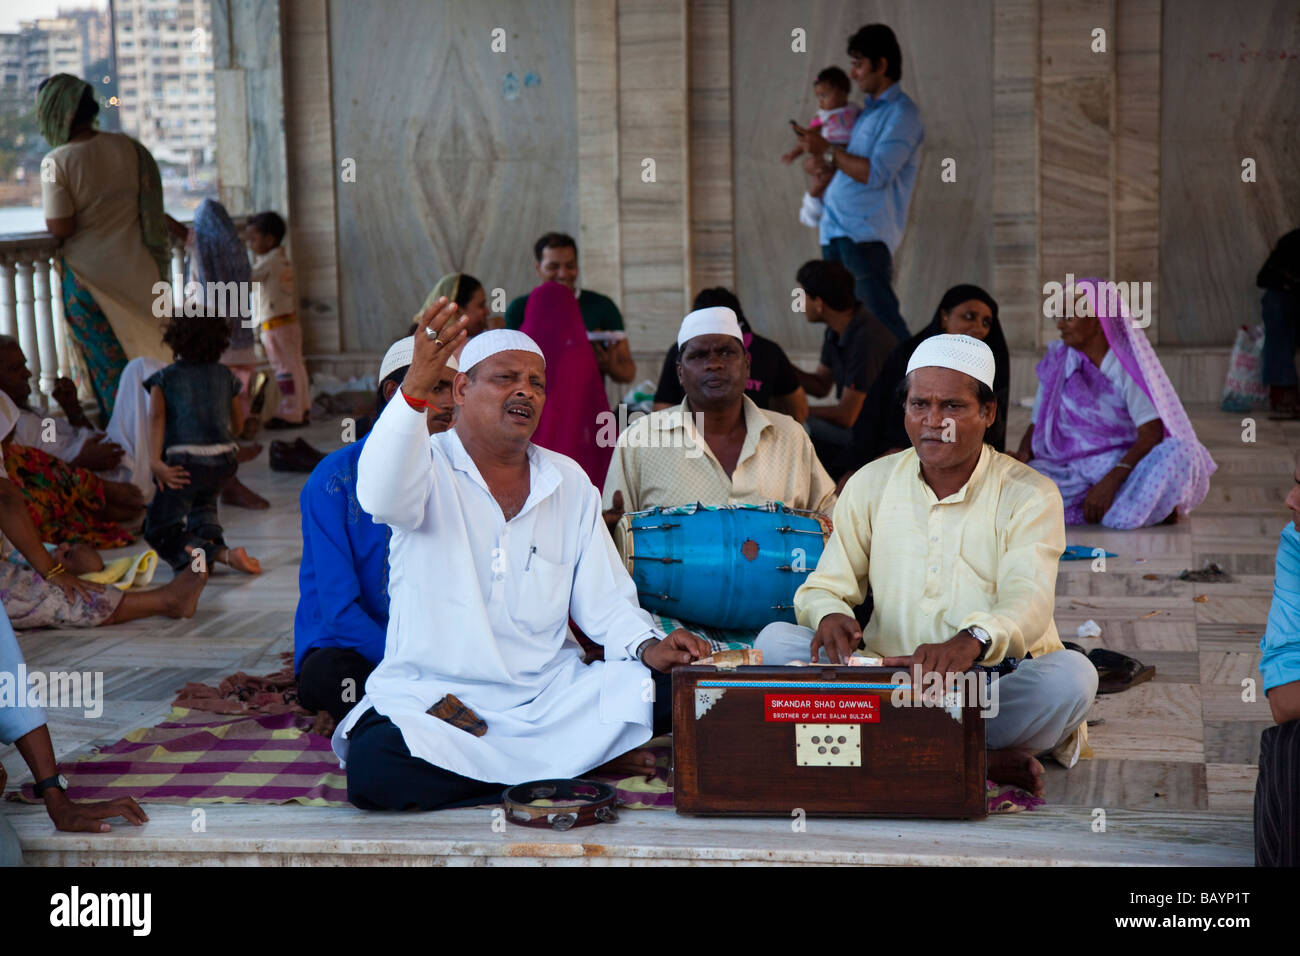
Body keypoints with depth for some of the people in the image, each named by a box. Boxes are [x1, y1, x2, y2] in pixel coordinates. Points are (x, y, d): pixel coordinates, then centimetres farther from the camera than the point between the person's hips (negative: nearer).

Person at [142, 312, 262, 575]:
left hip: (183, 465, -5)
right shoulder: (226, 377, 12)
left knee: (160, 532, 3)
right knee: (203, 506, 37)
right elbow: (237, 425, 17)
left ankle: (223, 554, -23)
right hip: (222, 461, 5)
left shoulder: (164, 377, 3)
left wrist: (156, 460, -21)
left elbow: (157, 416, -14)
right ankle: (210, 537, 2)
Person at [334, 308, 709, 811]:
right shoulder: (429, 466, -1)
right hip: (433, 696, -3)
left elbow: (604, 599, 13)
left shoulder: (570, 482, 13)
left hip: (551, 694, 3)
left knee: (669, 689, -21)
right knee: (373, 770, -34)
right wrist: (415, 388, -43)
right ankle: (544, 776, -15)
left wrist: (648, 646, -9)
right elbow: (382, 496, -26)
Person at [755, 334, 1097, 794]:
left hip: (995, 681, -3)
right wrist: (830, 615, -19)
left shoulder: (1029, 495, -2)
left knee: (1071, 675, -33)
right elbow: (824, 587, 9)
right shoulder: (870, 484, 10)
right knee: (776, 640, -20)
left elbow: (1028, 602, -18)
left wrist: (971, 641, -43)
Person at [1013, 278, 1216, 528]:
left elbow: (1152, 433, -14)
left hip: (1123, 467, -4)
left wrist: (1112, 478, -28)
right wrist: (1022, 454, -12)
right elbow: (1037, 425, 12)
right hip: (1070, 470, 4)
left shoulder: (1129, 365, -4)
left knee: (1178, 452, -33)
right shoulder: (1056, 363, 9)